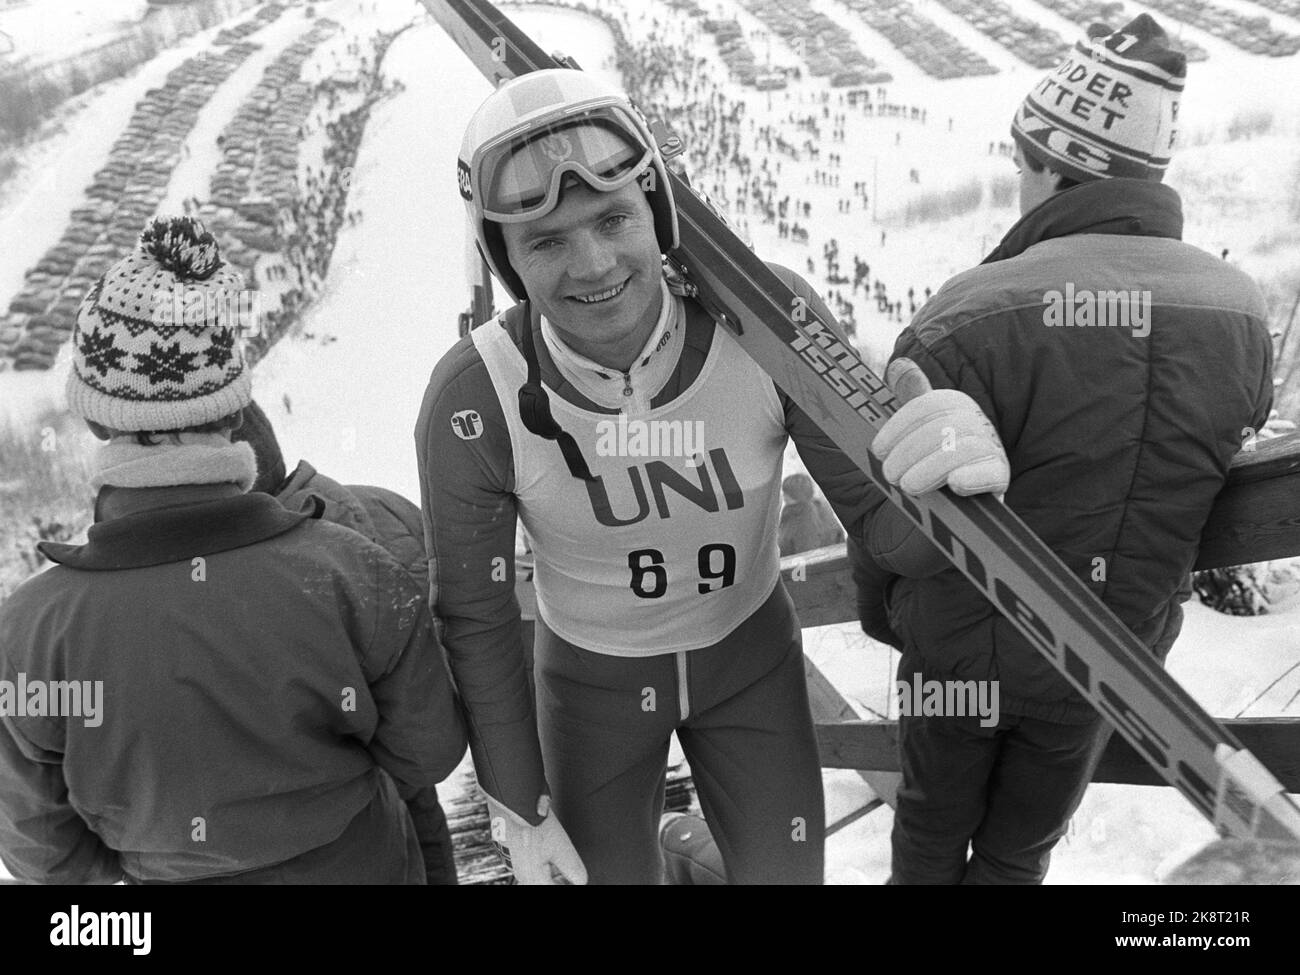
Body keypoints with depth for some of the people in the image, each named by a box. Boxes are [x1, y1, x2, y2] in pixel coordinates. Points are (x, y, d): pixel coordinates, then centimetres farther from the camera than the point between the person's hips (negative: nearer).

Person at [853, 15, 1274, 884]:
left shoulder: (971, 315, -29)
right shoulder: (1243, 316, -12)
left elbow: (901, 529, -25)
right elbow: (1225, 505, 0)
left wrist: (879, 610, -4)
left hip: (965, 646, -3)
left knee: (935, 825, 25)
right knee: (1024, 844, 26)